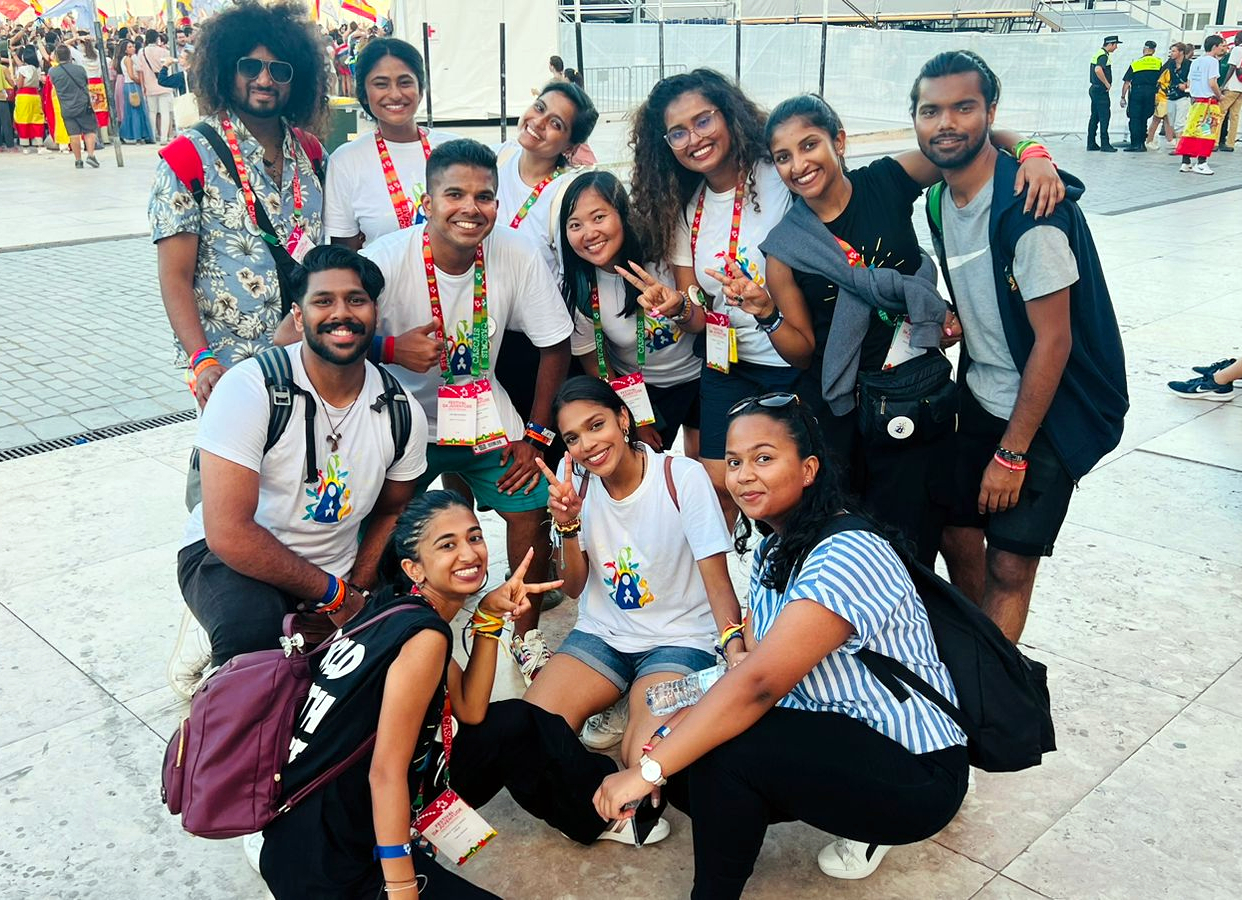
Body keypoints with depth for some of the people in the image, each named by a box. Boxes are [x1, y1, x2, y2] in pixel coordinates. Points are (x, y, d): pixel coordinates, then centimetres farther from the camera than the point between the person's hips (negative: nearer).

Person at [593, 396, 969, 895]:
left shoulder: (847, 556, -24)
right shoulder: (773, 548, 6)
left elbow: (758, 684, -31)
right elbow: (749, 661, 1)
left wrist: (647, 772, -28)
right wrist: (679, 728, -16)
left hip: (915, 775, -9)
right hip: (835, 735, 9)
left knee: (720, 752, -27)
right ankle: (856, 816, 13)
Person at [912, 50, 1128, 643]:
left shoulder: (1029, 209, -23)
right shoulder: (939, 199, 2)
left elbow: (1052, 339, -21)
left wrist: (1011, 454, -18)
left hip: (1051, 411, -7)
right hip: (980, 399, 7)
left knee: (1008, 564, -5)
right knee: (958, 537, 10)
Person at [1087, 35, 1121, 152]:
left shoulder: (1098, 54, 16)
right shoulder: (1104, 56, -15)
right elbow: (1098, 70, -32)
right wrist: (1107, 84, -22)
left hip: (1094, 88, 10)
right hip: (1101, 90, -10)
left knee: (1095, 116, 11)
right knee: (1105, 116, -8)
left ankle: (1091, 143, 13)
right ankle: (1105, 144, -8)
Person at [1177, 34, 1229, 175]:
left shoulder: (1195, 62, 12)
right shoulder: (1213, 61, -10)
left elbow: (1190, 82, 11)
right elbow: (1212, 83, -16)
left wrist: (1193, 97, 16)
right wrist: (1219, 97, -3)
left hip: (1195, 100, 7)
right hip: (1209, 101, -7)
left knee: (1190, 131, 6)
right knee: (1207, 132, -3)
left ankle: (1185, 163, 6)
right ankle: (1201, 163, -5)